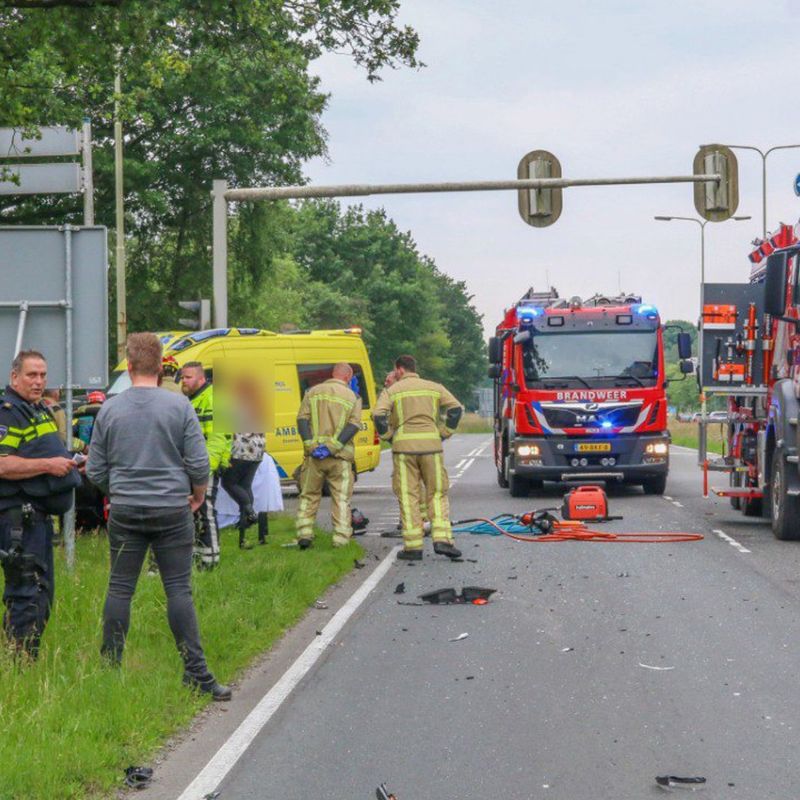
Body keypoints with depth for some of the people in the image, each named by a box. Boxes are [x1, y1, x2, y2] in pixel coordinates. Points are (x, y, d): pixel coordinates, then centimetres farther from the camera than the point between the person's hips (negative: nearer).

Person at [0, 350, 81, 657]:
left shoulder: (41, 411, 19)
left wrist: (66, 461, 15)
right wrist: (48, 465, -22)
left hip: (39, 514, 11)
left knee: (42, 591, 14)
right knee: (27, 591, -11)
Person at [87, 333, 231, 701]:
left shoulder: (109, 409, 1)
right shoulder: (180, 407, -5)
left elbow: (95, 471, 6)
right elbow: (199, 464, -6)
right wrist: (198, 496, 12)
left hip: (125, 510, 2)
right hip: (172, 510, -1)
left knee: (119, 589, 8)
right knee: (179, 590, 0)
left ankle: (110, 666, 13)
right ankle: (196, 672, 0)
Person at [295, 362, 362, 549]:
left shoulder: (313, 392, 10)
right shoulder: (352, 397, 6)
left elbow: (302, 418, -1)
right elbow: (354, 425, -7)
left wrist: (310, 445, -9)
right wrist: (333, 447, -13)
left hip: (314, 455, 1)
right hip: (340, 457, -1)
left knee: (309, 496, 12)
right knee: (341, 498, 6)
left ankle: (304, 535, 6)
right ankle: (341, 538, 0)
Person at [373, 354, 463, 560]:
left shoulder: (392, 391, 5)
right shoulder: (434, 388, 12)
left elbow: (378, 415, -9)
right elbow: (456, 408, 2)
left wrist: (388, 437, 4)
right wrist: (444, 433, 6)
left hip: (404, 445, -1)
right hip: (431, 443, 1)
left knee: (408, 496, 3)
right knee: (437, 493, 8)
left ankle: (413, 546, 0)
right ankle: (442, 539, -6)